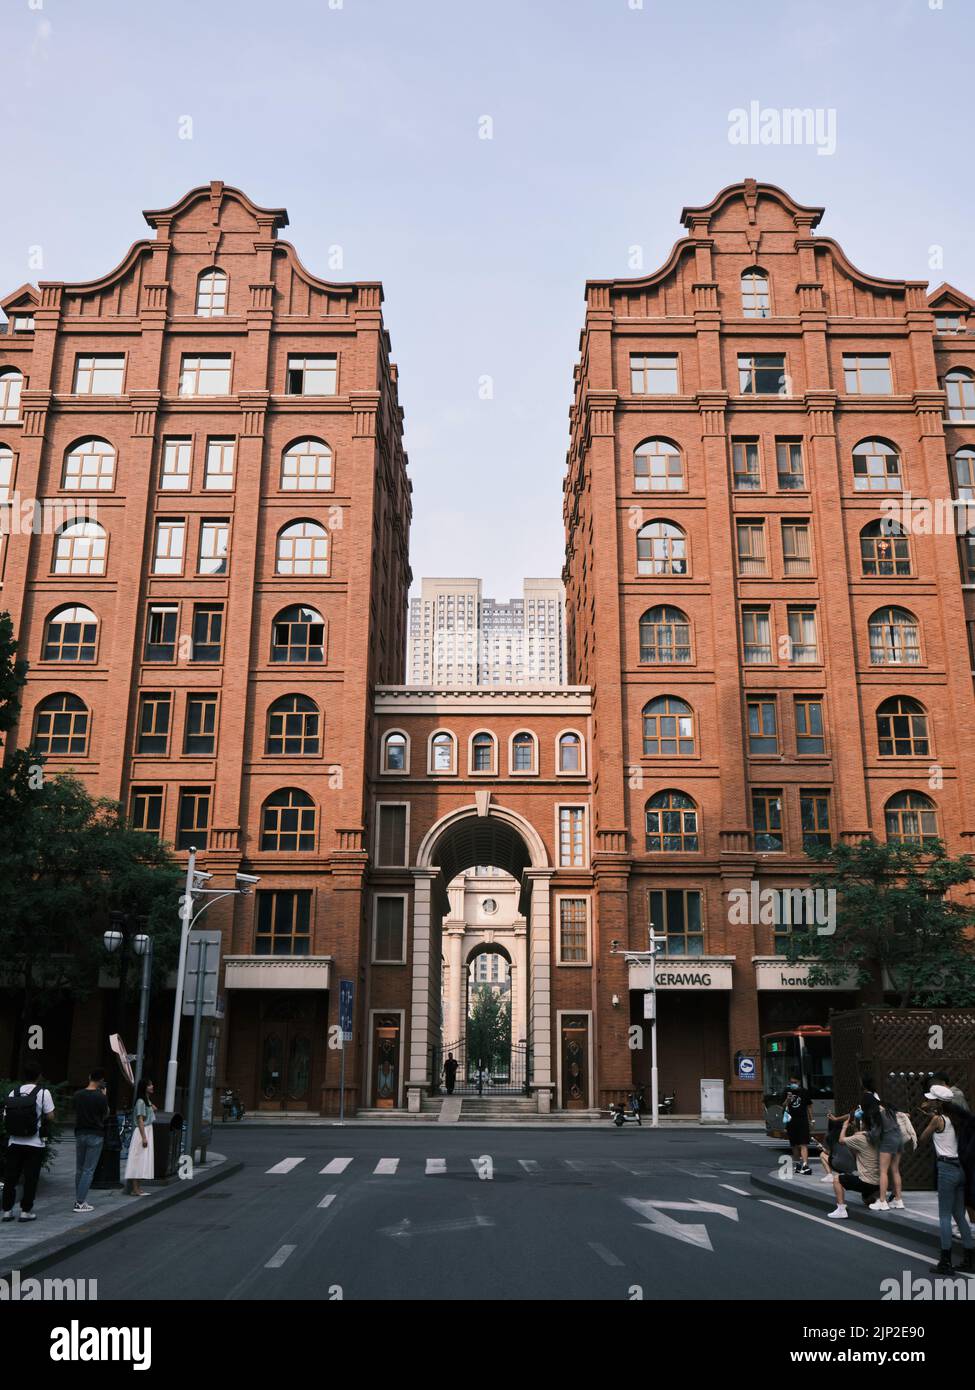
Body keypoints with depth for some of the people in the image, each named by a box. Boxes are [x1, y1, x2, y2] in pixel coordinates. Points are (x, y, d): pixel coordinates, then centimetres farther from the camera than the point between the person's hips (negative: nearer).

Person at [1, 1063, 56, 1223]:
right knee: (30, 1178, 5)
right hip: (35, 1143, -3)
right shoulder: (43, 1092, -7)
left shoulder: (14, 1092, 4)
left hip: (14, 1142, 4)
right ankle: (26, 1211, 6)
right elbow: (50, 1116, -8)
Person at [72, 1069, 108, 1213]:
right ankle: (80, 1203, -2)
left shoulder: (78, 1094, -1)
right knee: (88, 1170, -1)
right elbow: (105, 1116, 1)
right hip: (95, 1136, -5)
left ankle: (78, 1200, 18)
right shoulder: (101, 1097, -13)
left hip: (80, 1134, 5)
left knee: (79, 1169, 15)